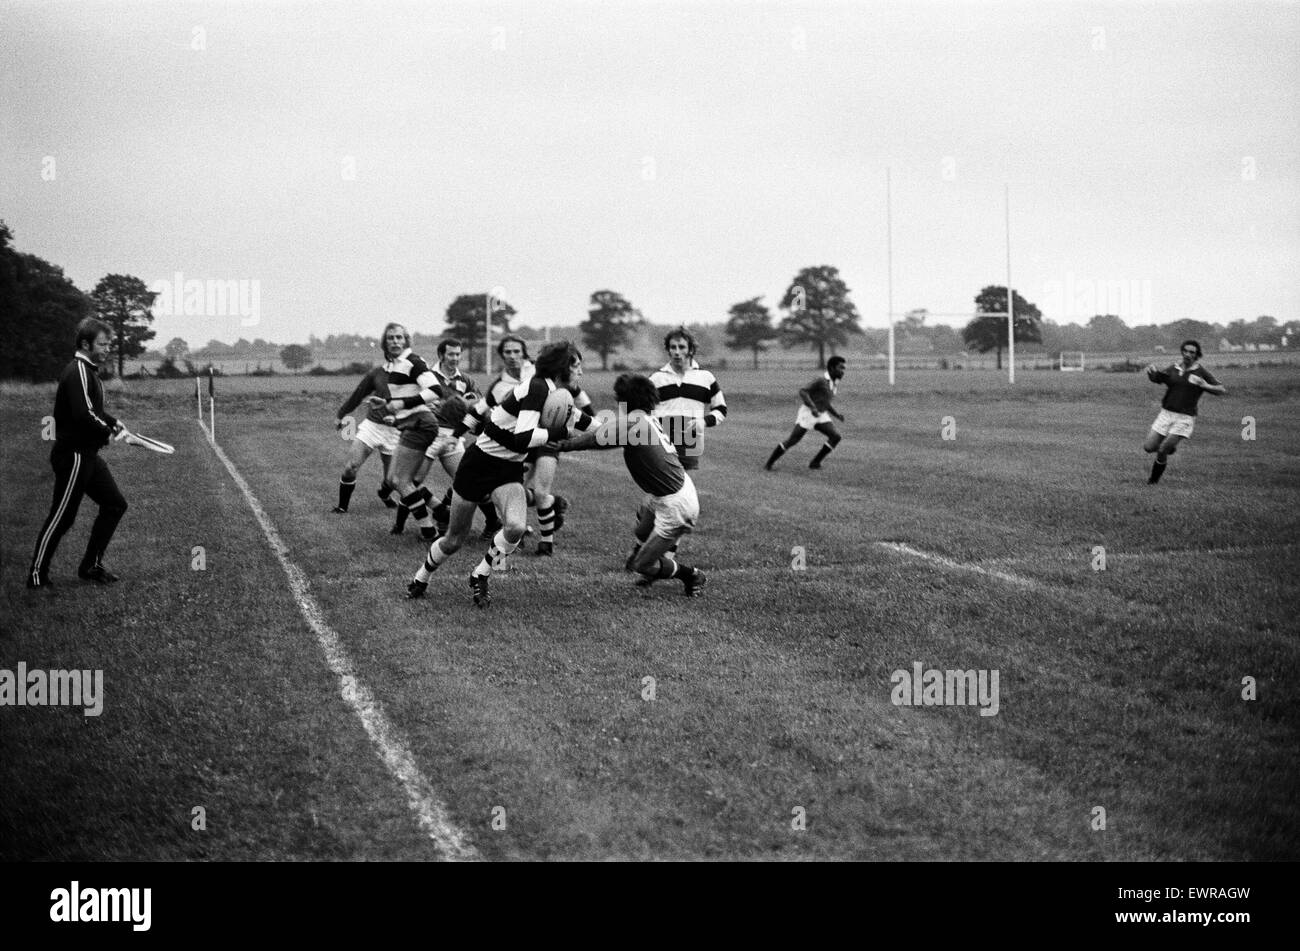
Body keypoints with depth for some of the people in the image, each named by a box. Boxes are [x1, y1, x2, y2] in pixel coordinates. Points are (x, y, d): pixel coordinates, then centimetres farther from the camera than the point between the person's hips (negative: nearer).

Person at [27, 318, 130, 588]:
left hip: (87, 455, 10)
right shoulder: (78, 372, -18)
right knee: (61, 517, -4)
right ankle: (37, 574, 5)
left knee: (115, 504, 11)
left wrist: (113, 423, 10)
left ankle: (91, 565, 18)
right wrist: (109, 433, -14)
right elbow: (83, 415, -27)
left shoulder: (88, 371, 14)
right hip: (73, 455, -10)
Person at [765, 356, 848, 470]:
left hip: (821, 416, 7)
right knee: (792, 440, -8)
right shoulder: (821, 380, -17)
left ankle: (815, 463, -2)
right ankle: (769, 463, 8)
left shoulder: (835, 383, 10)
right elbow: (802, 392, -24)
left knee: (835, 436, -12)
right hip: (808, 413, -7)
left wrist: (837, 414, 8)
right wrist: (813, 408, -35)